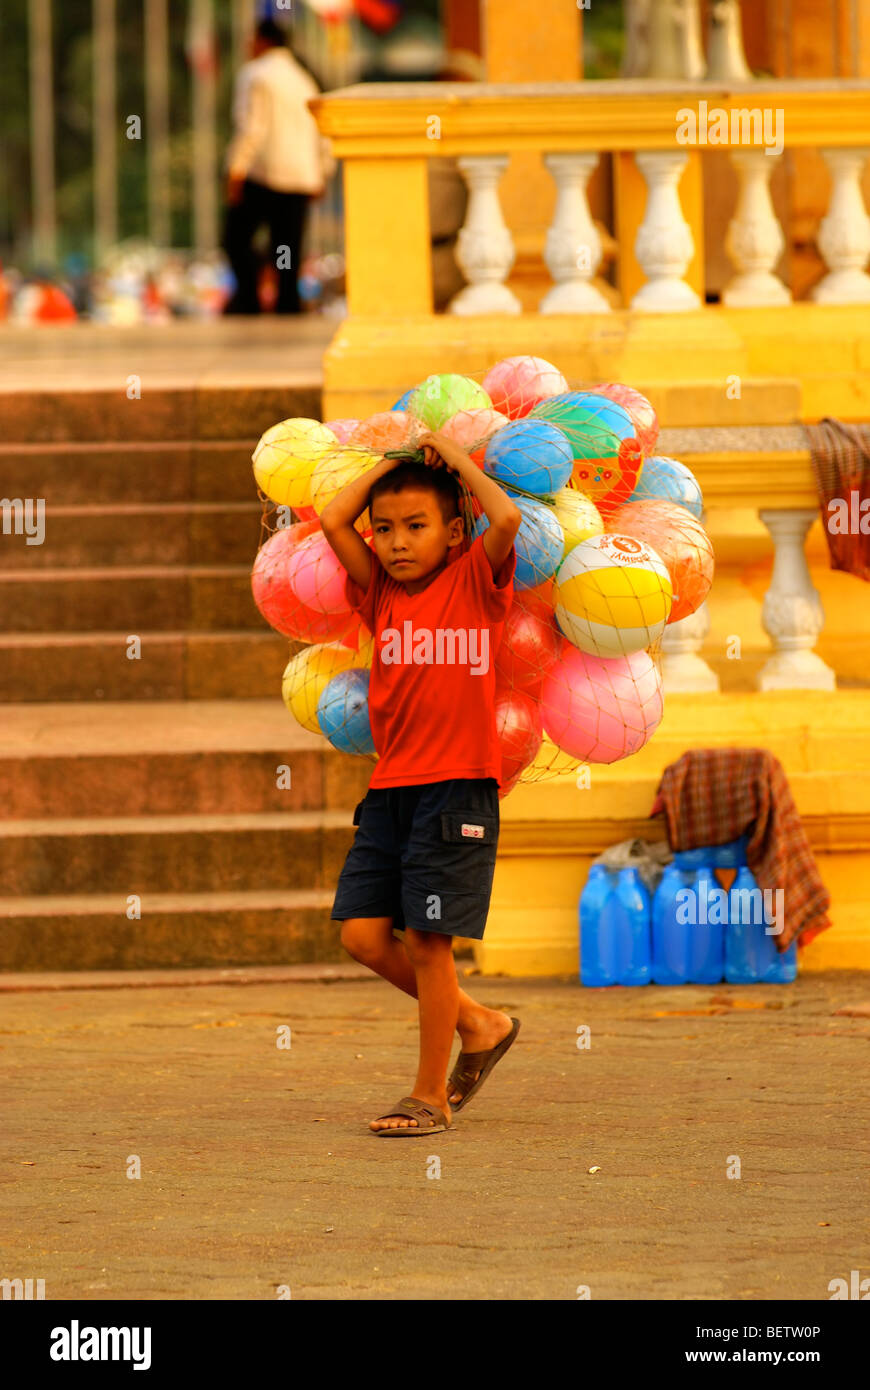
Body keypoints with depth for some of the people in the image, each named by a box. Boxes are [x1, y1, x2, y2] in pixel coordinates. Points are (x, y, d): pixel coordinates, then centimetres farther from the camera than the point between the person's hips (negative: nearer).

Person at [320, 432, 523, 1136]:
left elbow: (509, 518, -16)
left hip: (456, 789, -6)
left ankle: (431, 1096, 5)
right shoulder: (380, 593, 13)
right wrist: (392, 462, 10)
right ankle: (478, 1024, 19)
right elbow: (333, 521, 3)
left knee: (427, 939, -6)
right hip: (390, 788, 6)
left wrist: (458, 461, -2)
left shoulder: (474, 582, 1)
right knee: (363, 933, -1)